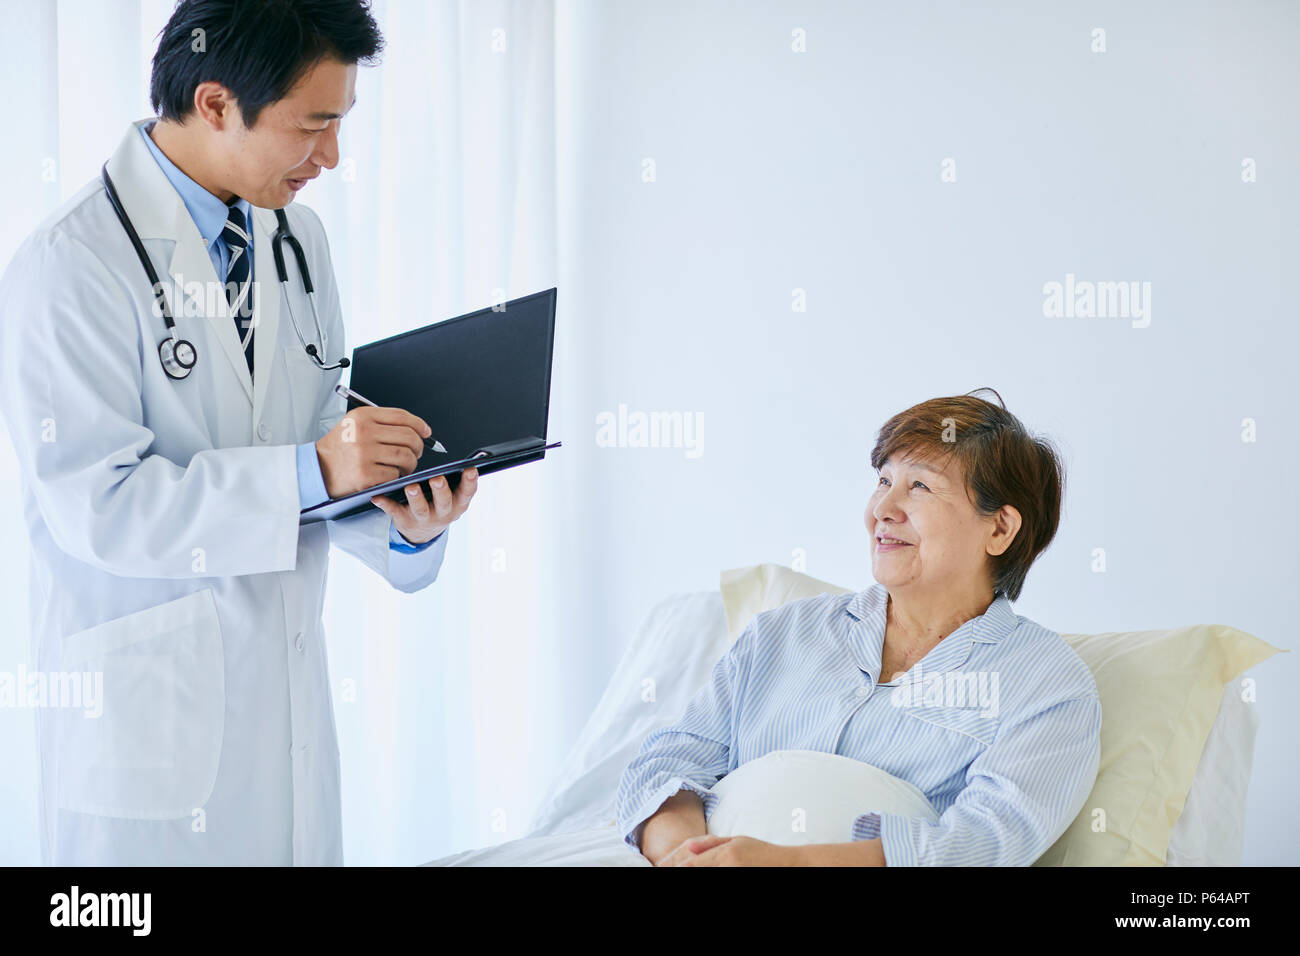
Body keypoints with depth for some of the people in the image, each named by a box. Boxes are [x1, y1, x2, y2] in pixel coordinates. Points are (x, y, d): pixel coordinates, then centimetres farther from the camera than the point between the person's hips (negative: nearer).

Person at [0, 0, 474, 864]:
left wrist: (402, 520, -12)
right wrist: (310, 470, -25)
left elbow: (319, 433, 9)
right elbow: (96, 505, -21)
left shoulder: (298, 236, 8)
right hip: (150, 707, -6)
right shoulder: (71, 266, -15)